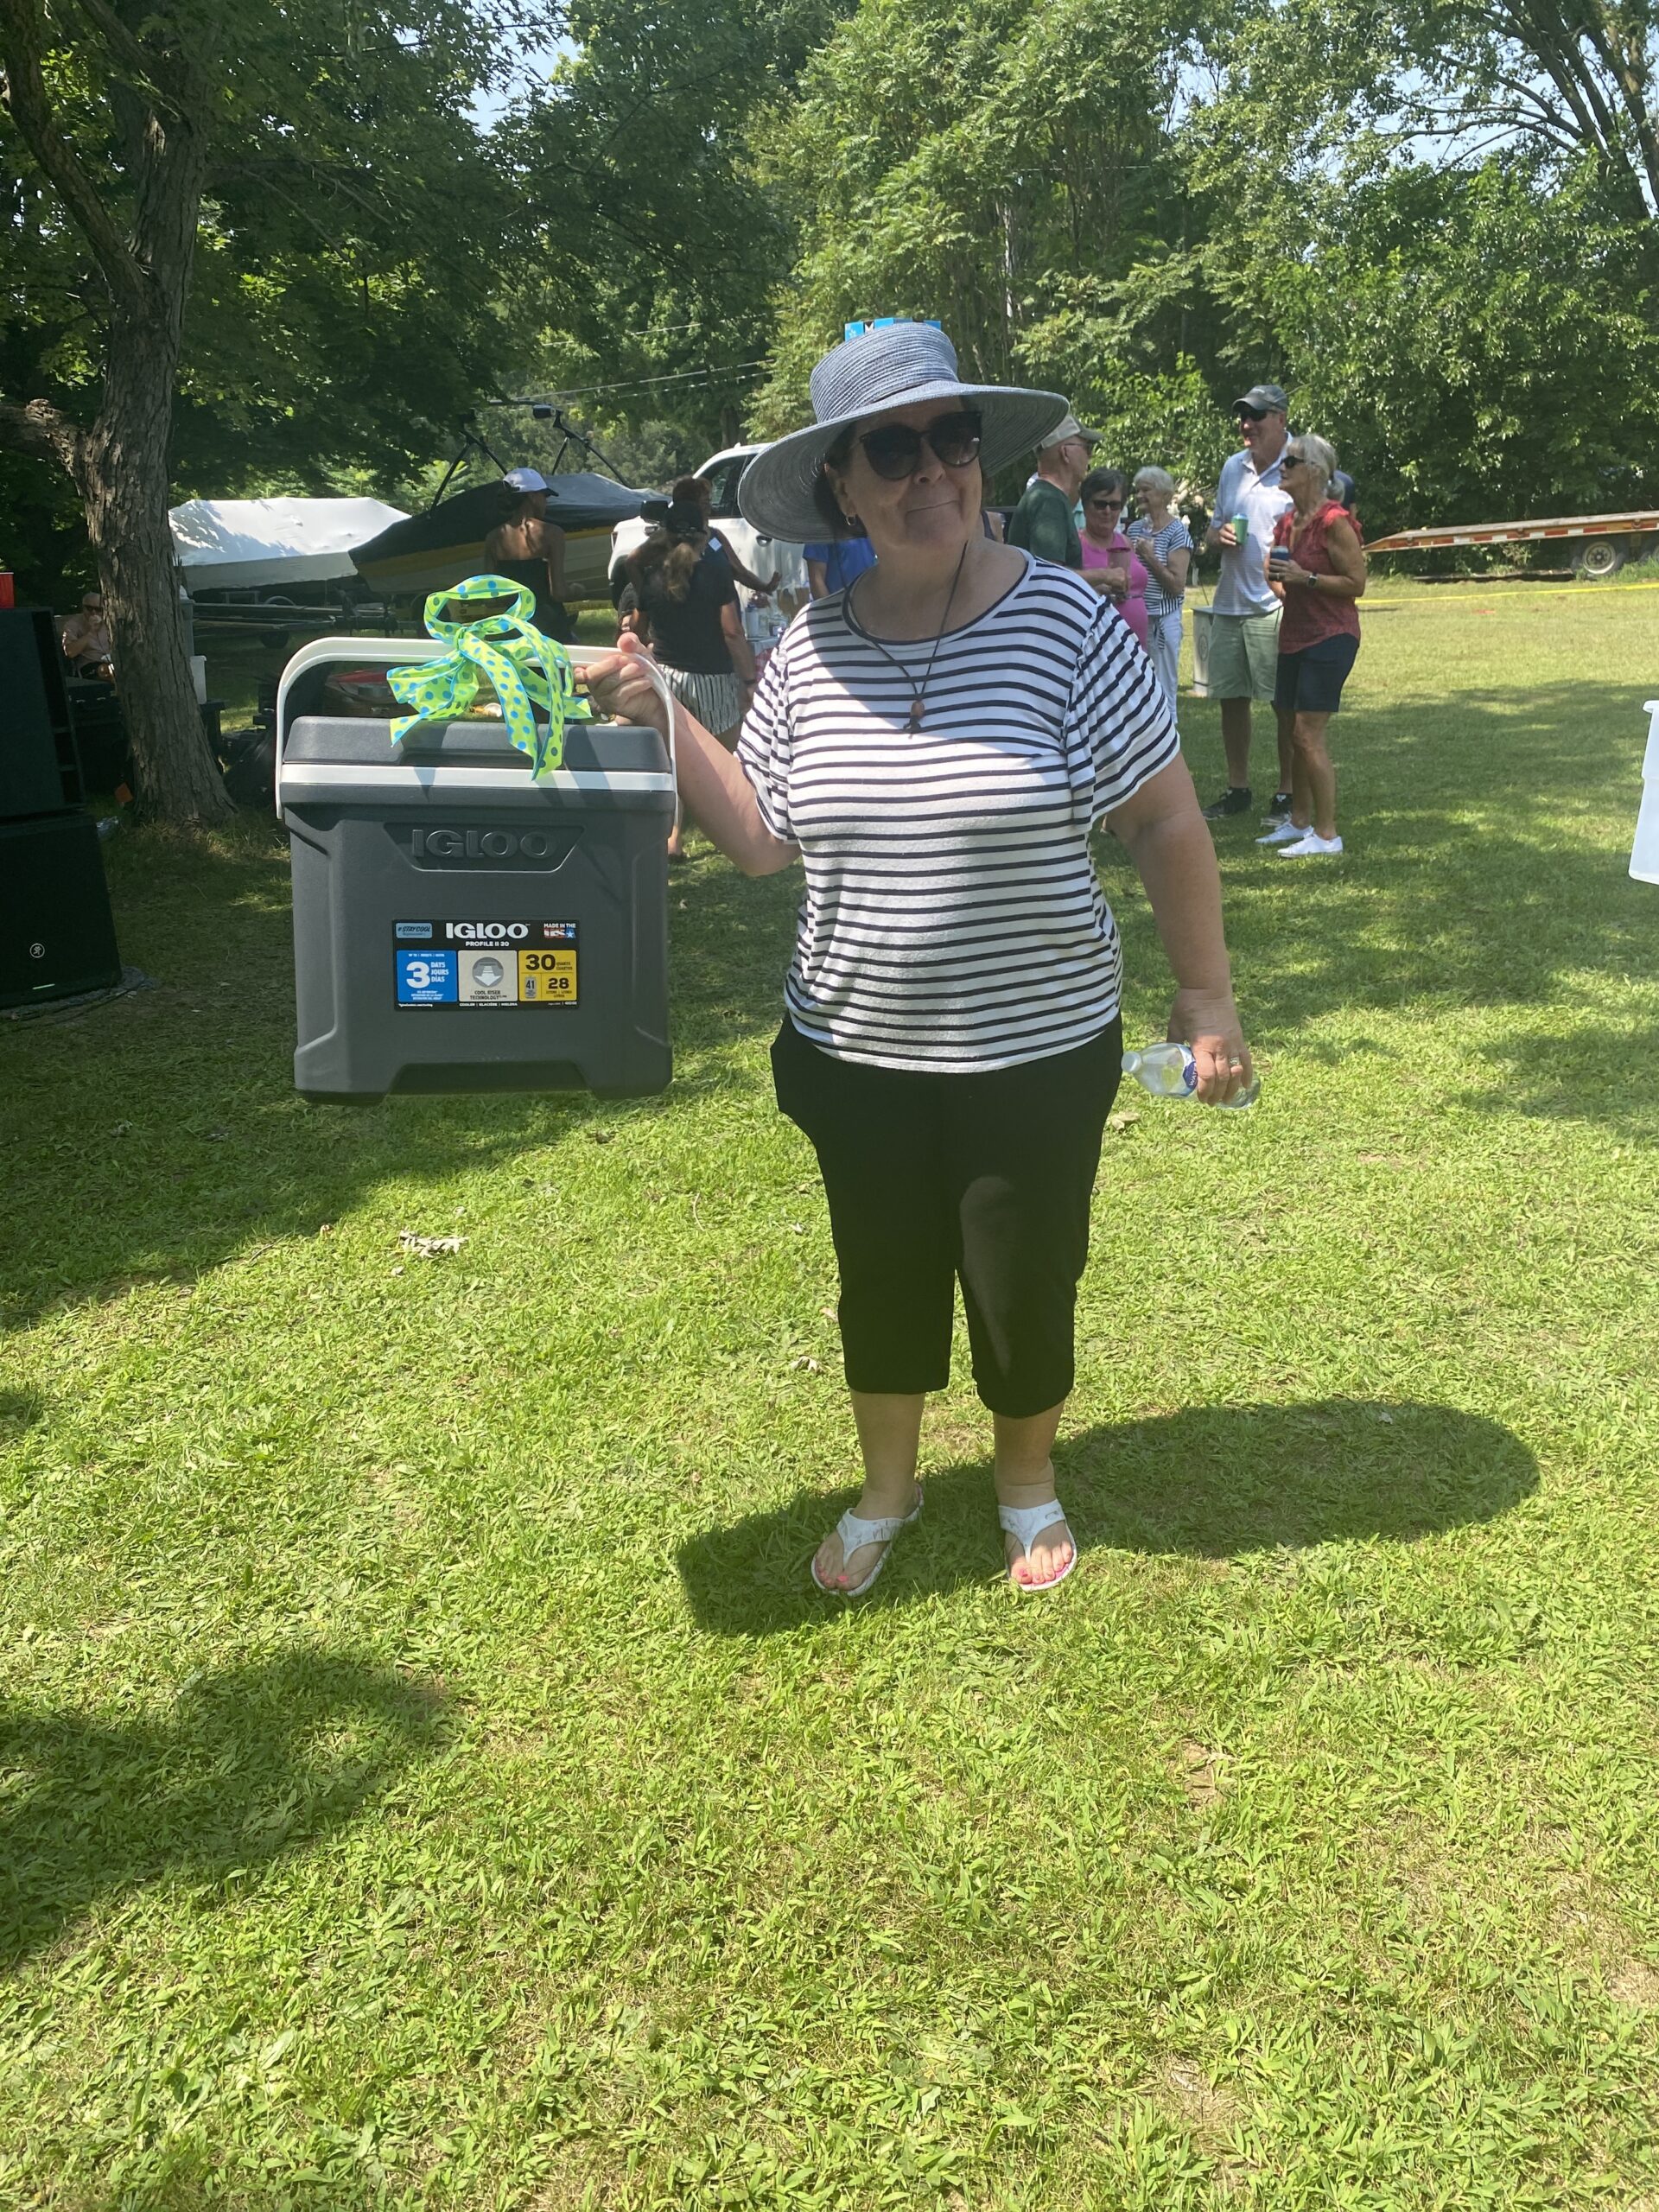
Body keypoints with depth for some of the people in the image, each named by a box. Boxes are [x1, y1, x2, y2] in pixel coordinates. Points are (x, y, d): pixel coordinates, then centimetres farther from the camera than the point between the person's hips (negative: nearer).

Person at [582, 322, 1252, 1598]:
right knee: (882, 1282, 18)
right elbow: (762, 840, 3)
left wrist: (1207, 993, -6)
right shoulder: (811, 650, -2)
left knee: (1024, 1288, 13)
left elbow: (1167, 824, -8)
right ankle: (888, 1486, 45)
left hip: (1038, 1052, -3)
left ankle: (1028, 1479, 43)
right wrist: (663, 720, -7)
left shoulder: (1065, 621, -13)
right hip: (855, 1055, 3)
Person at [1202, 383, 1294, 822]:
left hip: (1278, 605, -6)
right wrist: (1218, 534, 0)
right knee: (1230, 697, 11)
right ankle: (1237, 789, 23)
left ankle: (1287, 794, 8)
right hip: (1230, 601, 6)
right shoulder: (1233, 466, 13)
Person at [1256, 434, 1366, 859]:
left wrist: (1305, 577, -22)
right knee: (1296, 734, 11)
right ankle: (1299, 822, 21)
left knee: (1309, 735, -11)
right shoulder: (1286, 521, 11)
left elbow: (1356, 584, -15)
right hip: (1294, 636, 9)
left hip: (1330, 637, -8)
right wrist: (1275, 577, 4)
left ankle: (1326, 836, -6)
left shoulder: (1334, 521, -14)